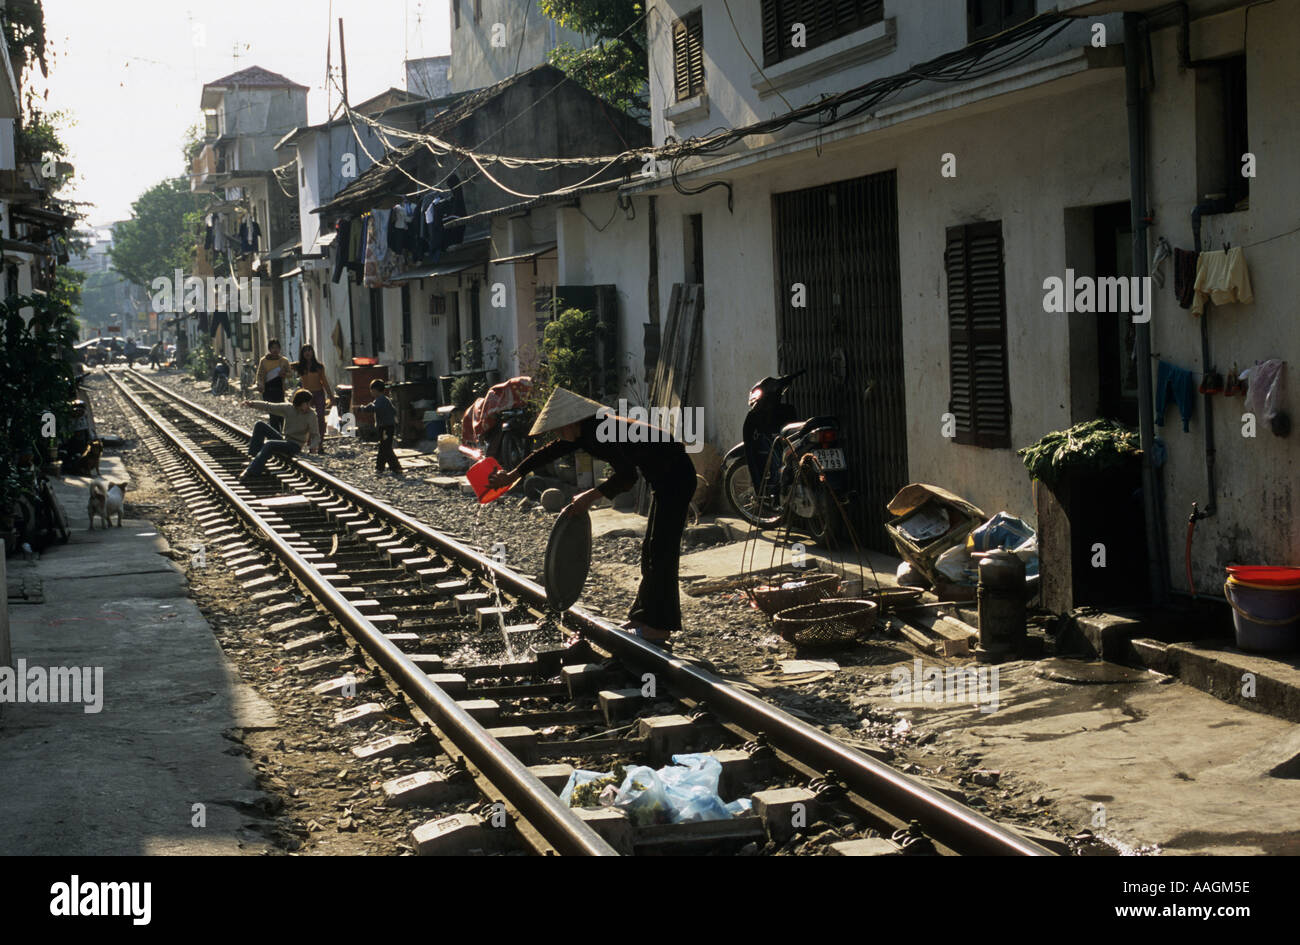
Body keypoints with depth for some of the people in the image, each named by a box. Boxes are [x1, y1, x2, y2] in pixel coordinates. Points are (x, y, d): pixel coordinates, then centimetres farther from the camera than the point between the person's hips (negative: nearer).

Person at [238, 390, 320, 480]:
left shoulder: (311, 415, -12)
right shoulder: (288, 408, -1)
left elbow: (316, 436, -13)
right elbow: (268, 407, 0)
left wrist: (311, 443, -35)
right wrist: (252, 403, -13)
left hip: (295, 446, -6)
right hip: (283, 440, 6)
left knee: (269, 444, -30)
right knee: (260, 425, -5)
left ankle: (252, 471, -30)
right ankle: (254, 457, -8)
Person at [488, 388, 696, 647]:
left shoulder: (600, 431, -24)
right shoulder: (587, 431, 6)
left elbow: (627, 476, -33)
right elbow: (549, 452, 17)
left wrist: (592, 495, -34)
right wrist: (513, 475, 21)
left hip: (675, 477, -10)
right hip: (665, 480, 10)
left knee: (661, 551, -9)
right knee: (652, 550, 16)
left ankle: (659, 628, -6)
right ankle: (643, 618, 24)